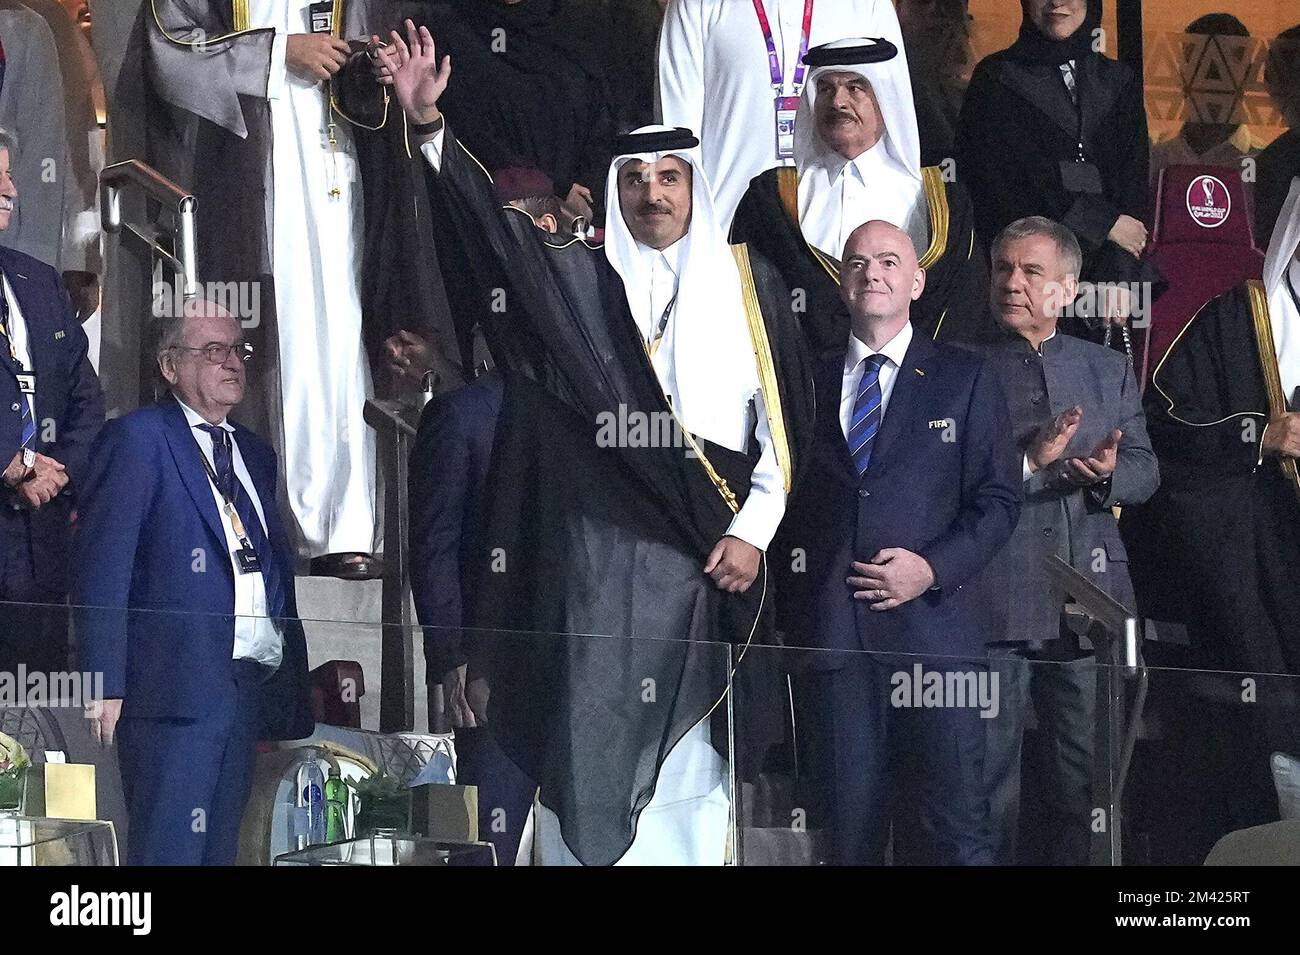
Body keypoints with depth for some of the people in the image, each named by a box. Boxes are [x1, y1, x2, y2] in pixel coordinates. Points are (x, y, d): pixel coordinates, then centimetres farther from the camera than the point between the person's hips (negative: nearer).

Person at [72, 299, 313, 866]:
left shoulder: (255, 453, 22)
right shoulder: (138, 438, -1)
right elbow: (100, 569, -8)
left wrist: (291, 690, 13)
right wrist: (105, 686, -15)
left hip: (252, 688, 7)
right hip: (175, 687, -7)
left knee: (218, 851, 7)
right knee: (168, 852, -12)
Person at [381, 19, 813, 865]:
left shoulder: (749, 284, 9)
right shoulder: (578, 281, 8)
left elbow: (784, 417, 7)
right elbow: (493, 221, -5)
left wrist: (752, 531, -2)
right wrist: (428, 123, -18)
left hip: (709, 549, 0)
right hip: (600, 551, 0)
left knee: (690, 756, 2)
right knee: (591, 742, -6)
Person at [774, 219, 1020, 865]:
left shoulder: (966, 379, 9)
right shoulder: (809, 380, 15)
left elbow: (997, 499, 3)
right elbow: (791, 501, 15)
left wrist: (932, 568, -11)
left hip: (933, 619, -2)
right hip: (829, 630, 2)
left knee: (956, 826, -7)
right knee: (847, 825, 3)